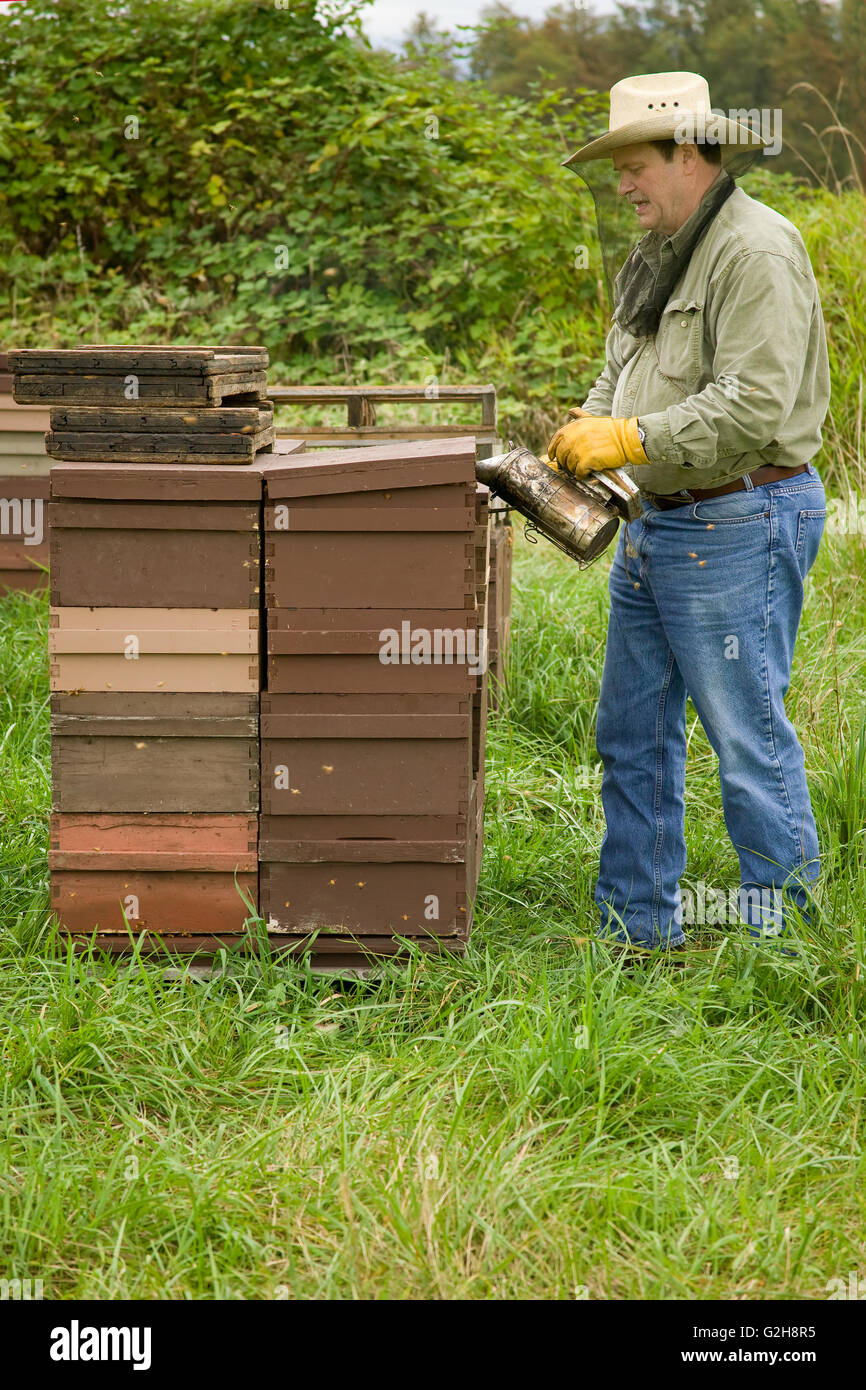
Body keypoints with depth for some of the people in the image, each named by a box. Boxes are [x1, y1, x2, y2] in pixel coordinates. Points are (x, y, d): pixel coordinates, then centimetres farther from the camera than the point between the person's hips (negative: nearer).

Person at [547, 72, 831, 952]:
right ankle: (637, 926, 24)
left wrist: (632, 440, -22)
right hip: (655, 526, 10)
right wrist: (587, 425, 1)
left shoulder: (757, 251, -16)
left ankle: (785, 935, 8)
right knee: (630, 736, 14)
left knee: (748, 737, -4)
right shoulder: (656, 256, 15)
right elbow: (622, 374, 22)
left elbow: (754, 407, -24)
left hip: (740, 527, -10)